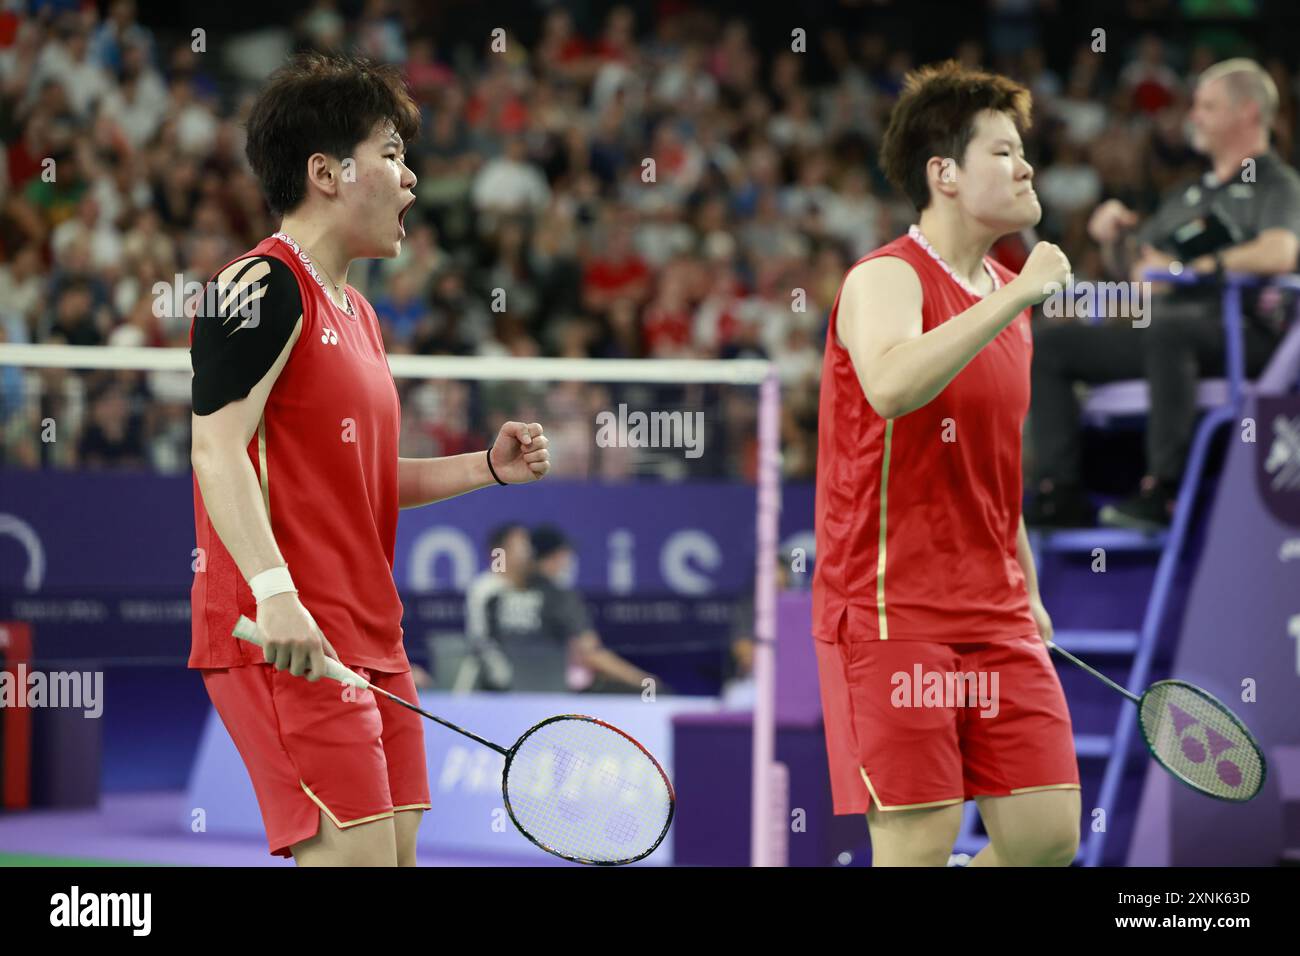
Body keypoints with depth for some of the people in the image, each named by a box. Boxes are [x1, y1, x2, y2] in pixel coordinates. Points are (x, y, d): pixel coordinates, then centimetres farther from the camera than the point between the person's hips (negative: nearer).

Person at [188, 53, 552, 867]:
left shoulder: (357, 313, 20)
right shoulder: (264, 285, -9)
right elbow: (219, 448, -18)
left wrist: (491, 467, 14)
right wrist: (274, 592, -29)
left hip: (370, 641, 10)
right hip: (290, 645, -10)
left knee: (395, 855, 7)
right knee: (354, 855, -16)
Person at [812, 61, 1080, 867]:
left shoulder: (1009, 294, 15)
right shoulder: (886, 278, -10)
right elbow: (891, 385, -34)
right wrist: (1014, 296, -30)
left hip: (995, 618, 8)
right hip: (891, 613, -8)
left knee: (1048, 836, 2)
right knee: (918, 847, -8)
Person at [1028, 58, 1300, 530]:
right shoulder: (1188, 195, 29)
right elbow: (1131, 269, 33)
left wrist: (1186, 268, -19)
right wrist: (1114, 239, 10)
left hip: (1240, 332, -9)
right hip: (1163, 326, 9)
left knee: (1165, 330, -41)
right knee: (1047, 344, -4)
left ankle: (1163, 491, -43)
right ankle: (1061, 493, -16)